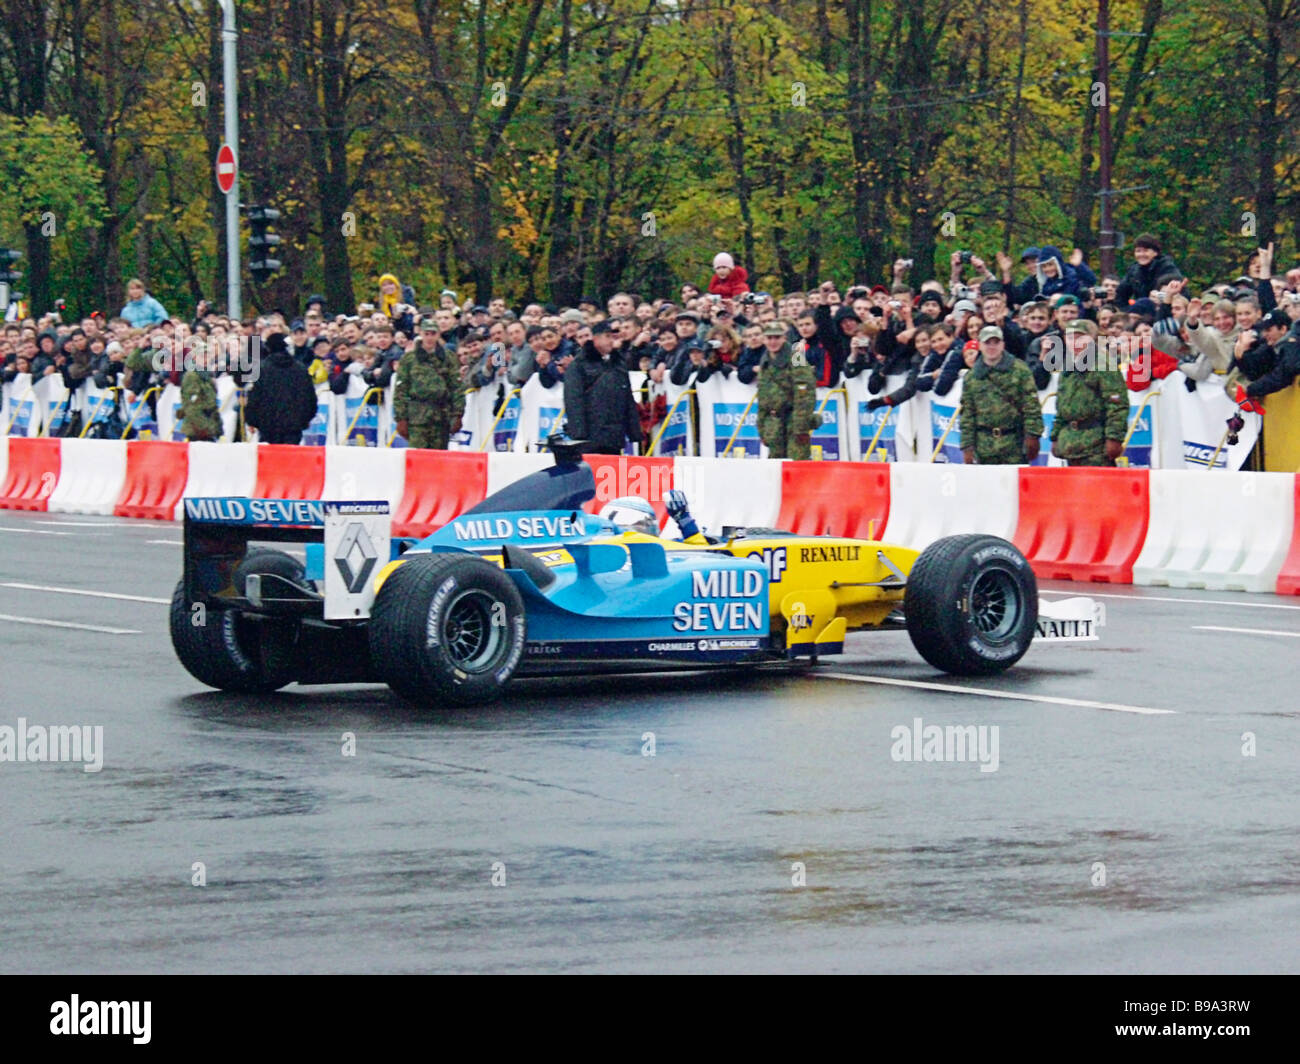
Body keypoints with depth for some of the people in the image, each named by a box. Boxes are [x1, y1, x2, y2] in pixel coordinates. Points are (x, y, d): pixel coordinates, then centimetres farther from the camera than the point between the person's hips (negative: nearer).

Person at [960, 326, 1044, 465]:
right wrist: (967, 446, 5)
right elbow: (967, 414, 12)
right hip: (985, 446, 3)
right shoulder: (971, 377, 11)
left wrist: (1032, 435, -10)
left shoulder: (1019, 370, 3)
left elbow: (1031, 406, -2)